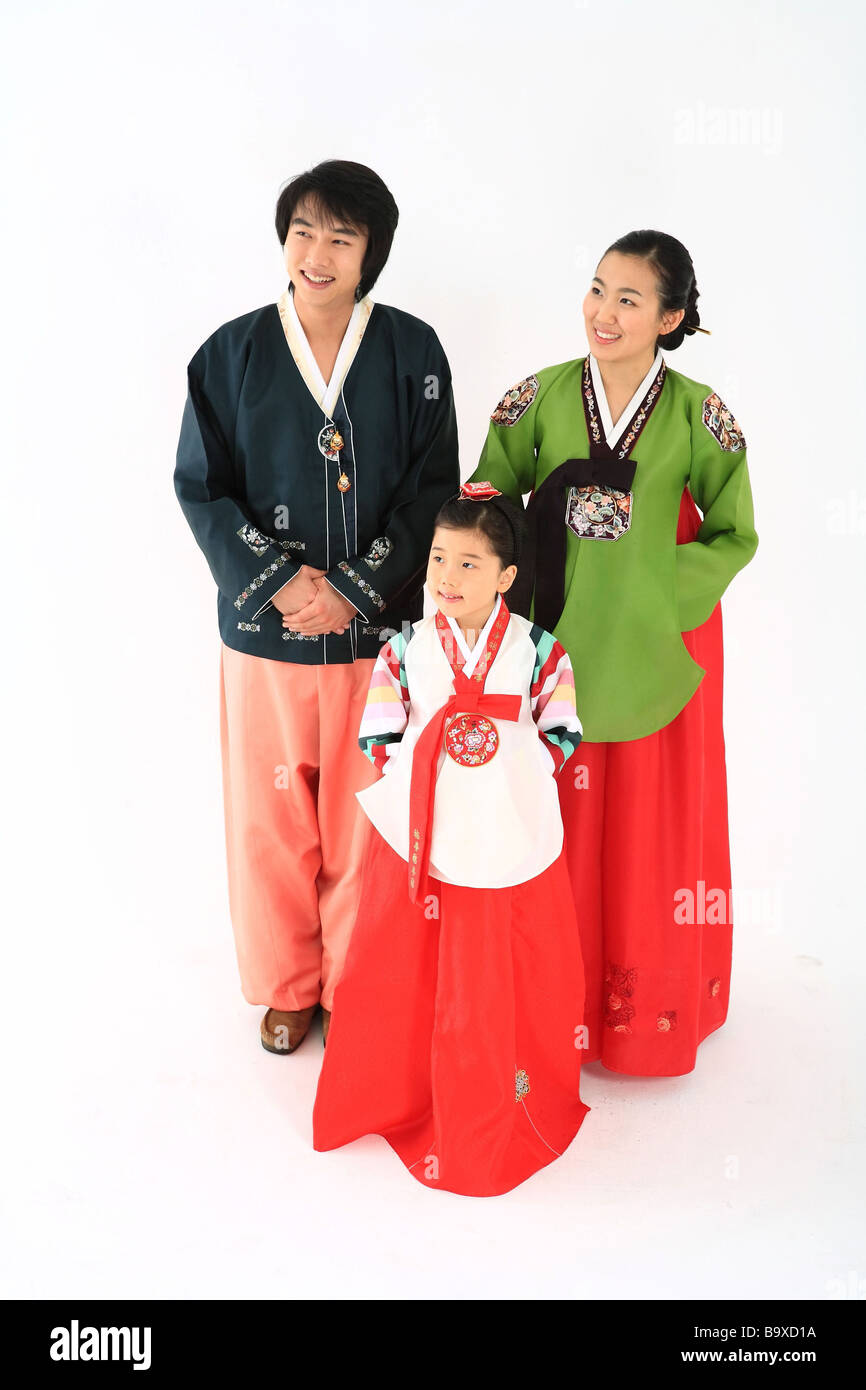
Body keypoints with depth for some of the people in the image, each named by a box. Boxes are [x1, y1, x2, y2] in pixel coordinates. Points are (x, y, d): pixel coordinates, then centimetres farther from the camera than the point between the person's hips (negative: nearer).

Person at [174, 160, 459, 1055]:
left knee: (364, 815, 9)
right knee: (270, 814, 11)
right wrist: (278, 578, -13)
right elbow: (201, 488, 0)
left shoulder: (412, 352, -1)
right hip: (263, 629, 1)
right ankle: (287, 985, 34)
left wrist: (355, 589, -13)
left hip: (378, 632, 0)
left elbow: (432, 490, -2)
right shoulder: (232, 353, 0)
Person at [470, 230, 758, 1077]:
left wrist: (665, 597, -9)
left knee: (651, 822, 9)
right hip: (555, 646, 1)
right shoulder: (539, 397, -1)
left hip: (656, 650, 0)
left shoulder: (698, 416, -4)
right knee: (559, 819, 9)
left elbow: (734, 535, 3)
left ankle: (645, 1001, 32)